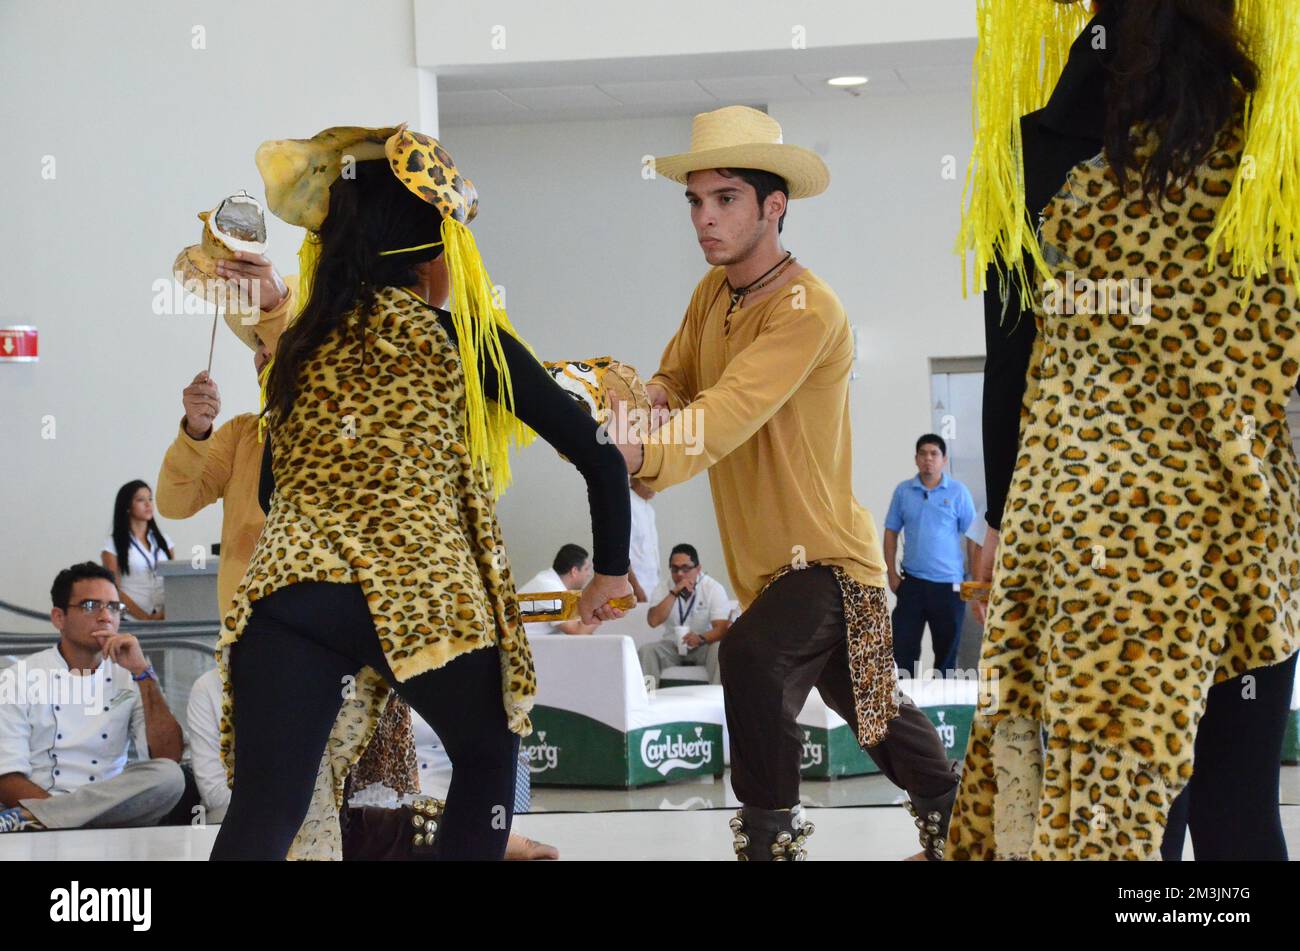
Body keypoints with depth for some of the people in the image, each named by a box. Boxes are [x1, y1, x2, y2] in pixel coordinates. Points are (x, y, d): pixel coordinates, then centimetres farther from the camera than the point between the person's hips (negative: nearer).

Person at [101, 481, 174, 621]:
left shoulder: (163, 540, 18)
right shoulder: (112, 544, 7)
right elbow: (115, 591, -1)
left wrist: (168, 612, -7)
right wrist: (145, 618, -13)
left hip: (164, 618, 3)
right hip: (132, 620, -3)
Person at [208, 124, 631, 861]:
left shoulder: (300, 348, 19)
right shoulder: (465, 341, 8)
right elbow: (597, 452, 8)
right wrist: (612, 571, 20)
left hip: (285, 596, 3)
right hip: (420, 593, -3)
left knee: (263, 813, -2)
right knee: (488, 757, 23)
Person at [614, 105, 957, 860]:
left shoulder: (809, 309, -24)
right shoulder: (713, 292, 4)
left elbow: (730, 413, -36)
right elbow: (676, 380, 4)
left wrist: (641, 453, -52)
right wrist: (647, 402, -21)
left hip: (822, 554, -9)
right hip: (765, 558, 9)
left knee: (751, 656, -33)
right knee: (872, 706, 22)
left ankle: (772, 833, -14)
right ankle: (955, 825, 42)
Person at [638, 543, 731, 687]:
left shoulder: (713, 588, -9)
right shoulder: (663, 589, -1)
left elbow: (722, 628, -20)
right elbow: (653, 621, -18)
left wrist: (701, 638, -41)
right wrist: (674, 593, -23)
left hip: (704, 644, -2)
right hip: (672, 646, 2)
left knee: (720, 649, -34)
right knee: (646, 650, -25)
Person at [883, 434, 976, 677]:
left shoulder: (958, 492, -1)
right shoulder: (903, 491, 5)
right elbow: (891, 532, 10)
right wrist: (891, 572, 2)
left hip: (949, 584, -1)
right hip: (912, 581, 1)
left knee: (946, 650, 8)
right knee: (903, 647, -2)